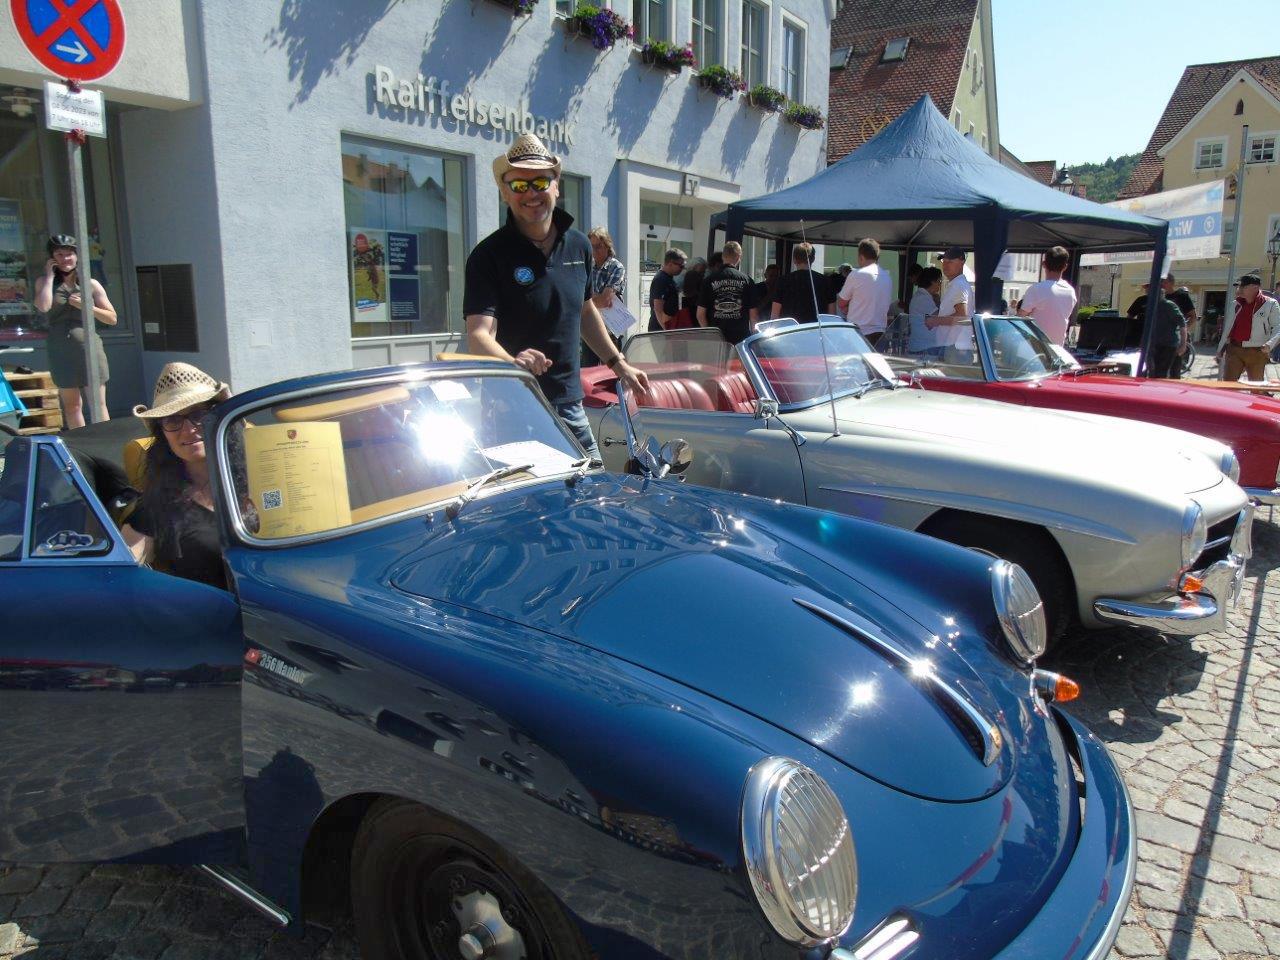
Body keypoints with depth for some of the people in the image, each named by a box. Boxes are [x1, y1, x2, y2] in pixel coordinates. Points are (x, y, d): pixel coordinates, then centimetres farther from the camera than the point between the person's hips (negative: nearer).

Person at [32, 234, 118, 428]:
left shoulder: (91, 284, 6)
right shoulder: (44, 282, 7)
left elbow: (112, 318, 6)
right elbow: (43, 307, -14)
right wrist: (49, 276, -5)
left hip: (89, 347, -1)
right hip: (60, 350, 1)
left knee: (98, 404, -2)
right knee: (72, 405, 7)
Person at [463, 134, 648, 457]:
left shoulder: (579, 245, 7)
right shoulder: (489, 255, -12)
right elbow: (479, 335, -23)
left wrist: (618, 363, 22)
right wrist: (512, 363, -43)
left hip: (570, 406, 6)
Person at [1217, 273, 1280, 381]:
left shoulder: (1270, 304, -3)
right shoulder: (1236, 304, 10)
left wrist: (1269, 344, -25)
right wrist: (1221, 349, 15)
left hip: (1257, 353, -4)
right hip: (1234, 350, 4)